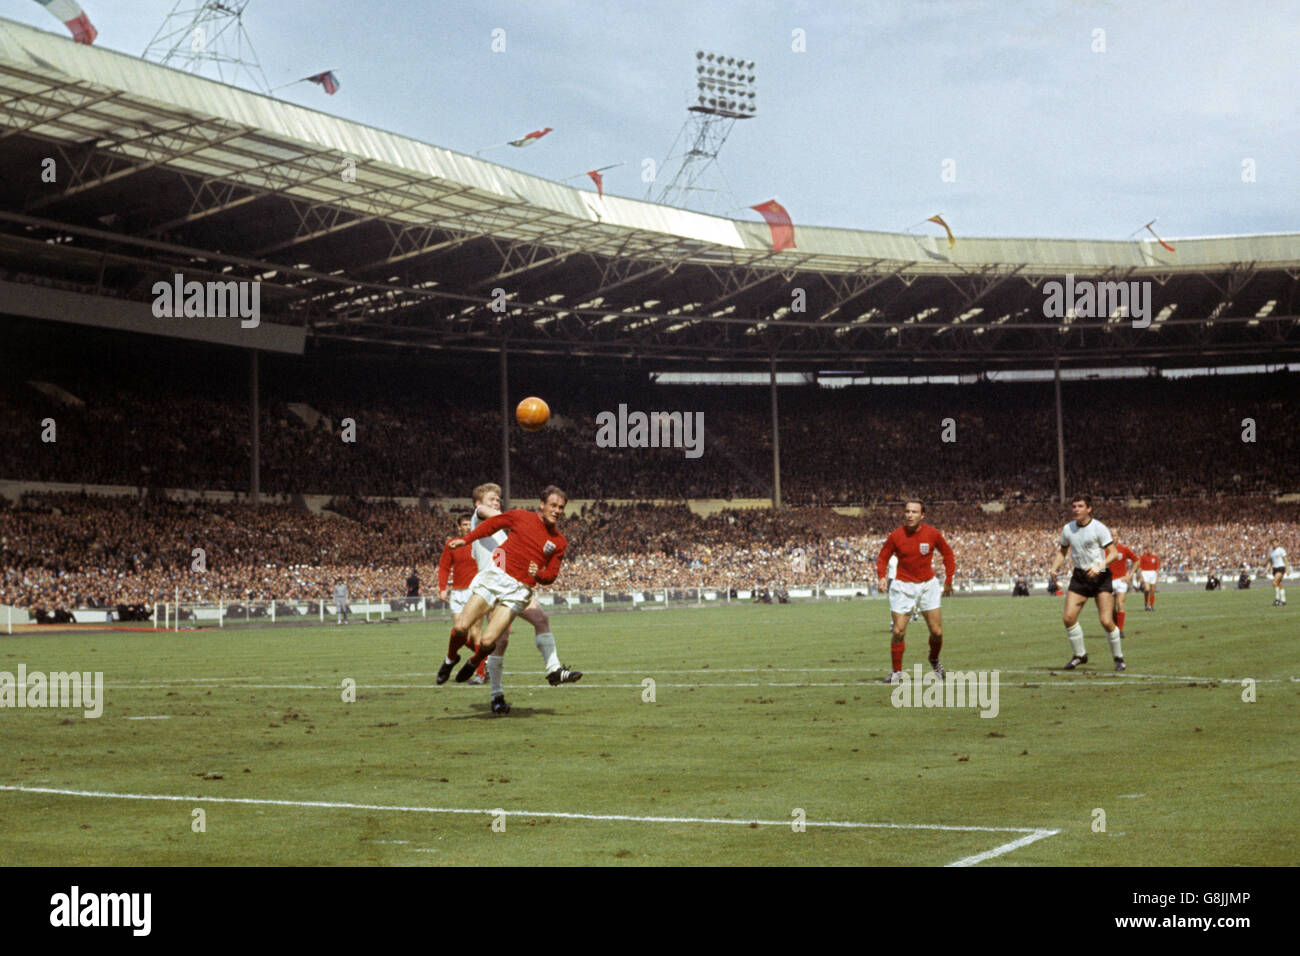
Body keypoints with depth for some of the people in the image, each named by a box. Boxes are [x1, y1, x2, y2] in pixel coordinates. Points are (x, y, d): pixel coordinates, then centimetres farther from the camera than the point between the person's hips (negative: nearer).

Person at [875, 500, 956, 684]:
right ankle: (896, 671, 8)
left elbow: (947, 553, 9)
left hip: (928, 585, 1)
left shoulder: (932, 533, -7)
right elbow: (883, 558, 3)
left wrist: (948, 579, 5)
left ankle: (934, 660, 30)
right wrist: (882, 576, -15)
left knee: (937, 632, 0)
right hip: (903, 587, -1)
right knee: (898, 632, -8)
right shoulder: (896, 536, -9)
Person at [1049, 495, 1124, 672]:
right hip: (1079, 576, 4)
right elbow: (1062, 551, 18)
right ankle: (1079, 654, 12)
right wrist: (1054, 568, 1)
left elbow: (1113, 553, -12)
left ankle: (1118, 657, 10)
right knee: (1068, 617, -8)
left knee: (1106, 621, -12)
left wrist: (1099, 566, -28)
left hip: (1100, 577, -4)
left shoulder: (1099, 528, -10)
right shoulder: (1067, 529, 5)